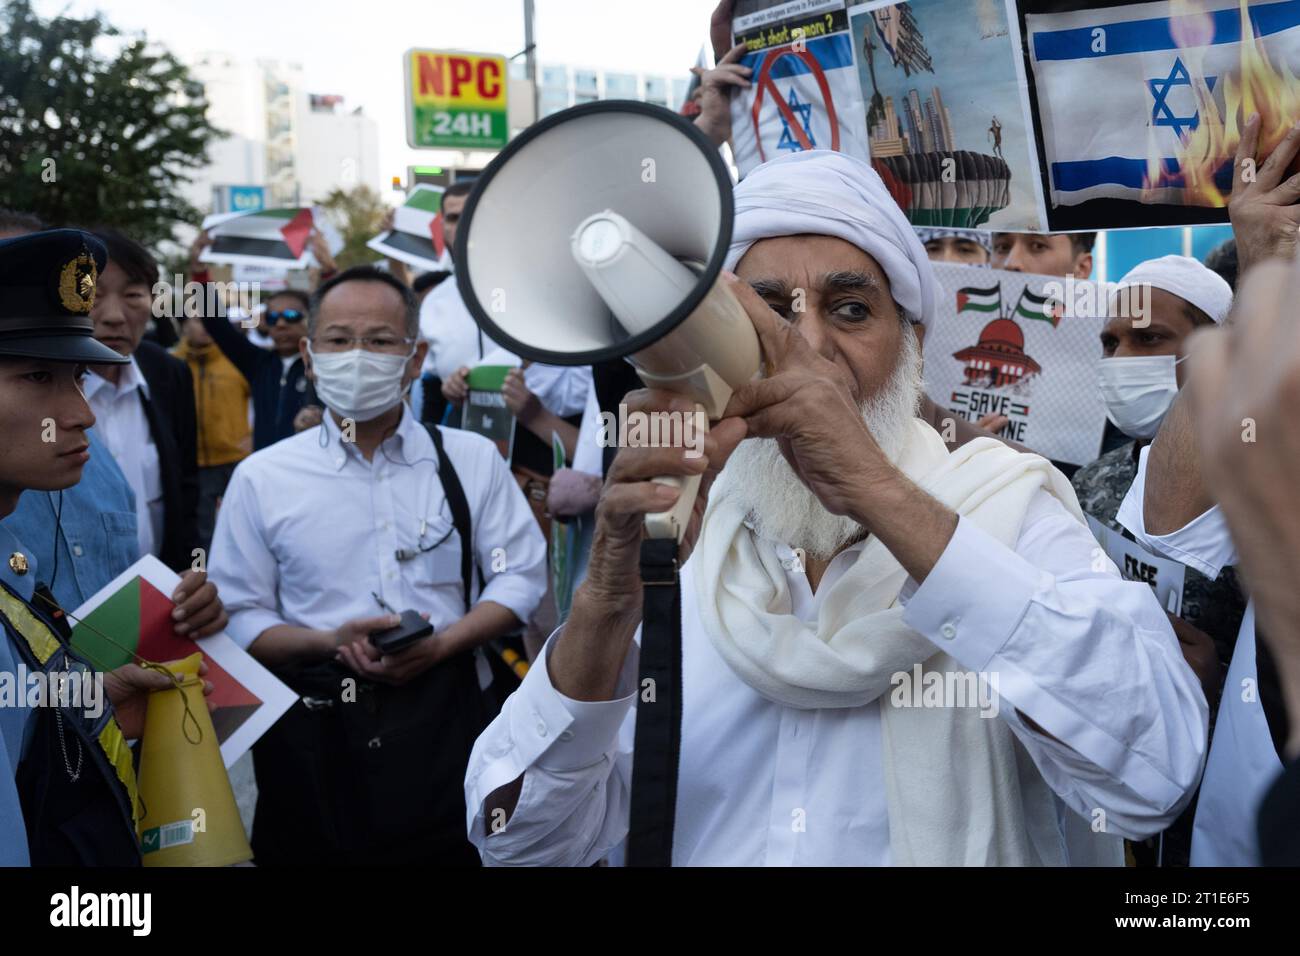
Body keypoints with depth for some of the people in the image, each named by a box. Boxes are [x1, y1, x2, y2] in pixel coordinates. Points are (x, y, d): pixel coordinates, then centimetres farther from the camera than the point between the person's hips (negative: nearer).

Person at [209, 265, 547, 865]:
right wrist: (330, 643, -15)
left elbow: (520, 579, 4)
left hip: (443, 723, 1)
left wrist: (441, 644, -12)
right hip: (313, 732, 0)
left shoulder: (473, 461, 6)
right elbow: (237, 618, 2)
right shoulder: (261, 478, 3)